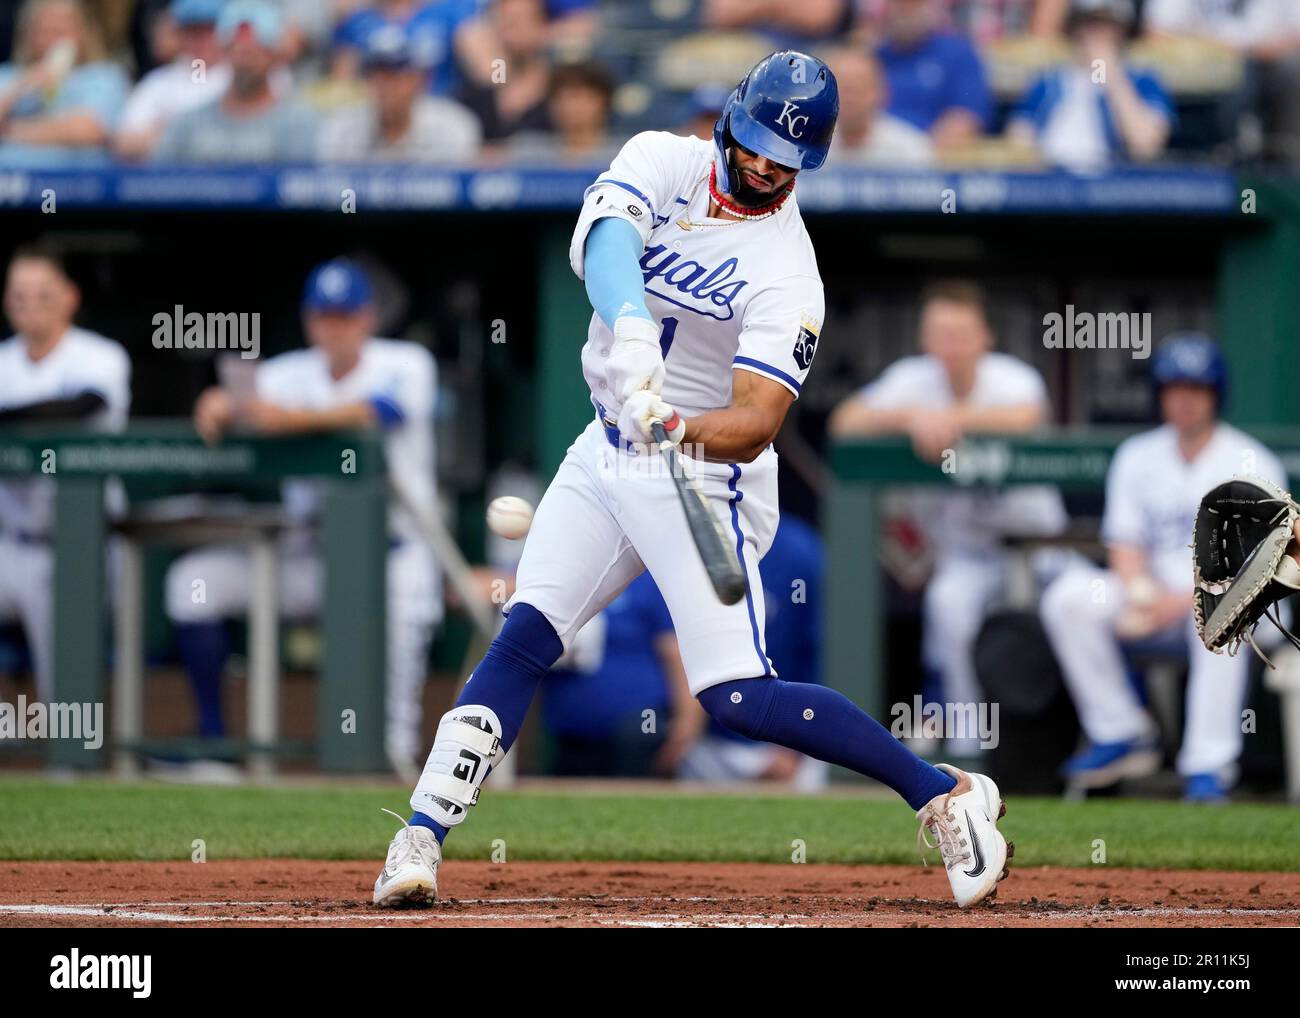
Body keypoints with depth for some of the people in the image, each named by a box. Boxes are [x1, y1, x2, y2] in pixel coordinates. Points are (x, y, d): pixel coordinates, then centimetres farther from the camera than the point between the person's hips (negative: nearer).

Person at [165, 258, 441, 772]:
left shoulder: (406, 364, -4)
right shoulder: (286, 373, 9)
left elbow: (383, 410, -26)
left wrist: (294, 417, -41)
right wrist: (223, 408, -36)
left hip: (391, 541, -5)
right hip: (305, 550, 5)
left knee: (407, 585, -39)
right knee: (194, 579, -12)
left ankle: (396, 743, -34)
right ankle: (211, 740, -5)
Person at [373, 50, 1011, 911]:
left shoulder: (787, 275, -18)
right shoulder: (665, 163, -5)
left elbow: (759, 421, -27)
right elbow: (604, 239, -27)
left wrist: (683, 430, -48)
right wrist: (632, 332, -46)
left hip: (705, 477, -5)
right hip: (607, 453, 5)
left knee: (740, 698, -13)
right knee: (524, 639, -6)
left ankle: (945, 795, -4)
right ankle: (421, 839, -5)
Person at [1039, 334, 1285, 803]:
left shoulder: (1251, 463, -3)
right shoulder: (1138, 457, 12)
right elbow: (1124, 541, 8)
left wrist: (1185, 600, -23)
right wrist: (1138, 590, -15)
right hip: (1155, 597, 4)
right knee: (1071, 594, -22)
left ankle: (1209, 763, -38)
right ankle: (1119, 734, -16)